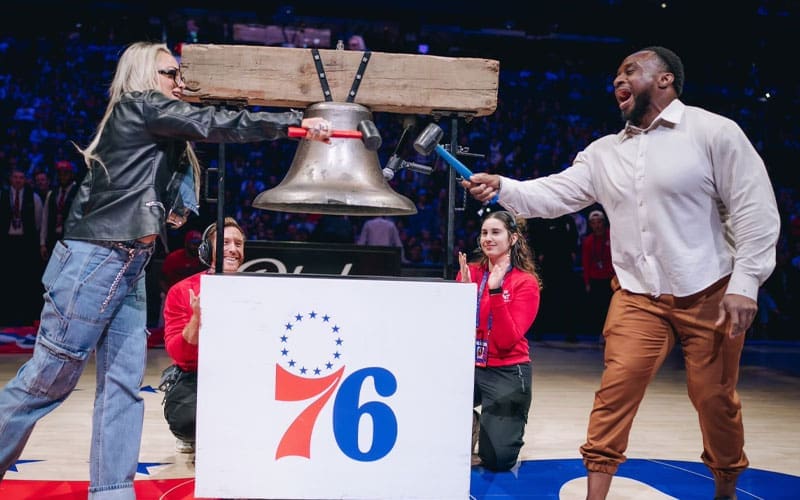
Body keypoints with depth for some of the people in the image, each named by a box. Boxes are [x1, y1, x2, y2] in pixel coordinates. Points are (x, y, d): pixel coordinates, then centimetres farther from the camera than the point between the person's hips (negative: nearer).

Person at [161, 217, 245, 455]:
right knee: (188, 419, -33)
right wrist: (197, 317, -27)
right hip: (193, 380, -1)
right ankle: (194, 438, 9)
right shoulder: (182, 291, -5)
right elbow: (179, 354, -11)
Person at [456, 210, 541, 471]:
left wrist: (496, 290, -25)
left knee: (497, 459, -10)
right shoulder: (469, 272, 4)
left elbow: (507, 340, -17)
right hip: (467, 366, 3)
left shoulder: (526, 282, -7)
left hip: (506, 372, -3)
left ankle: (497, 423, 25)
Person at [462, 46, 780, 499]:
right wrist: (501, 188, -15)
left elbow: (755, 210, -9)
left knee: (715, 398, 6)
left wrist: (745, 283, -15)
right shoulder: (603, 152, 8)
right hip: (638, 297, 4)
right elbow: (554, 195, 2)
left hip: (709, 294, -3)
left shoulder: (714, 132, -7)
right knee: (616, 391, -4)